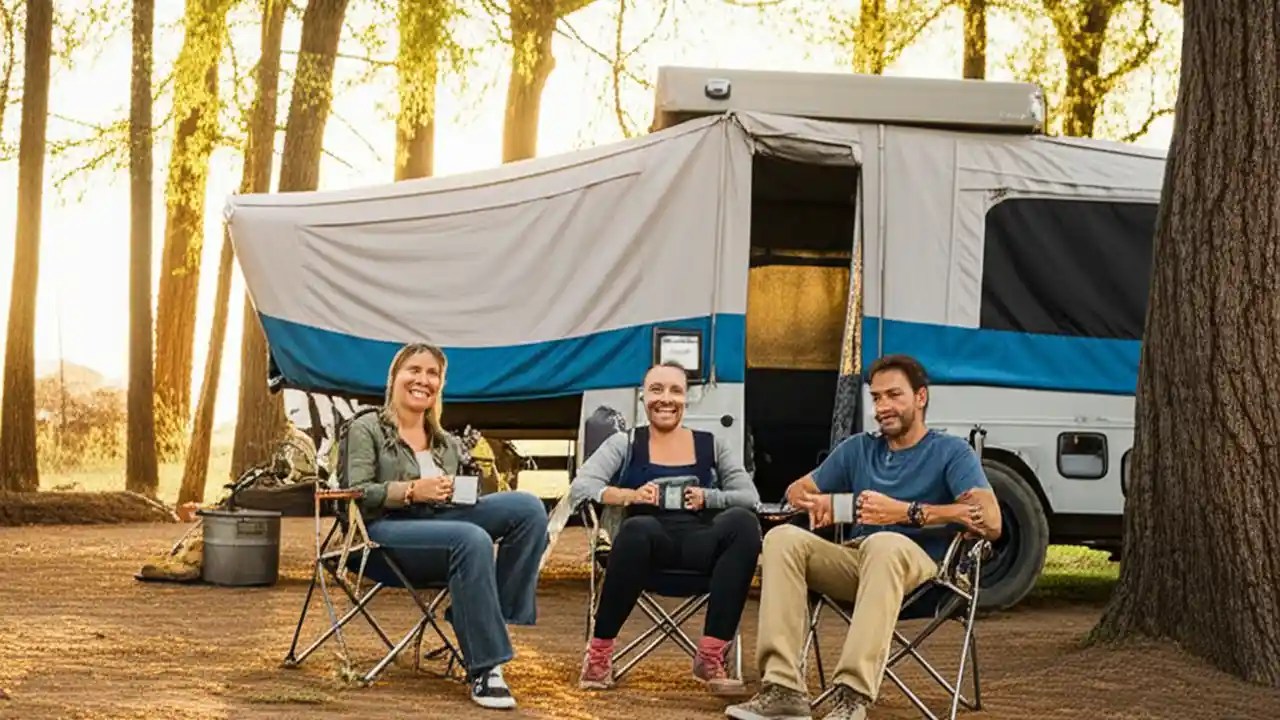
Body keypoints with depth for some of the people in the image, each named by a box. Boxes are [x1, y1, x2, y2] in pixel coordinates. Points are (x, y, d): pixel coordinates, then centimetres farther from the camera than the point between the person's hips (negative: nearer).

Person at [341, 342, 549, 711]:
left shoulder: (448, 444, 25)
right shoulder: (366, 429, 9)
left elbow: (460, 496, 21)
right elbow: (356, 494, -4)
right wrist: (413, 490, -16)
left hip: (442, 521, 6)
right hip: (386, 532, -6)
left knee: (527, 507, -20)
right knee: (472, 540, -37)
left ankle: (495, 616, -21)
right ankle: (484, 668, -35)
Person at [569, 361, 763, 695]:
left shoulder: (711, 446, 18)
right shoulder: (624, 445, 14)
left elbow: (750, 498, 9)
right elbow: (579, 489, 1)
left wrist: (708, 498, -11)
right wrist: (630, 495, -17)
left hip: (700, 545, 2)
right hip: (651, 544, -2)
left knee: (743, 523, -31)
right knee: (637, 529, -39)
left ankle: (711, 655, -29)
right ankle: (599, 652, -24)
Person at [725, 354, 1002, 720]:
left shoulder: (951, 452, 4)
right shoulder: (858, 449, 22)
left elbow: (989, 521, -13)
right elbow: (796, 490, 25)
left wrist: (906, 512, -23)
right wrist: (815, 501, -2)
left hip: (918, 568, -5)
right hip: (856, 562, 5)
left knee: (884, 542, -39)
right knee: (783, 538, -21)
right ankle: (783, 689, -34)